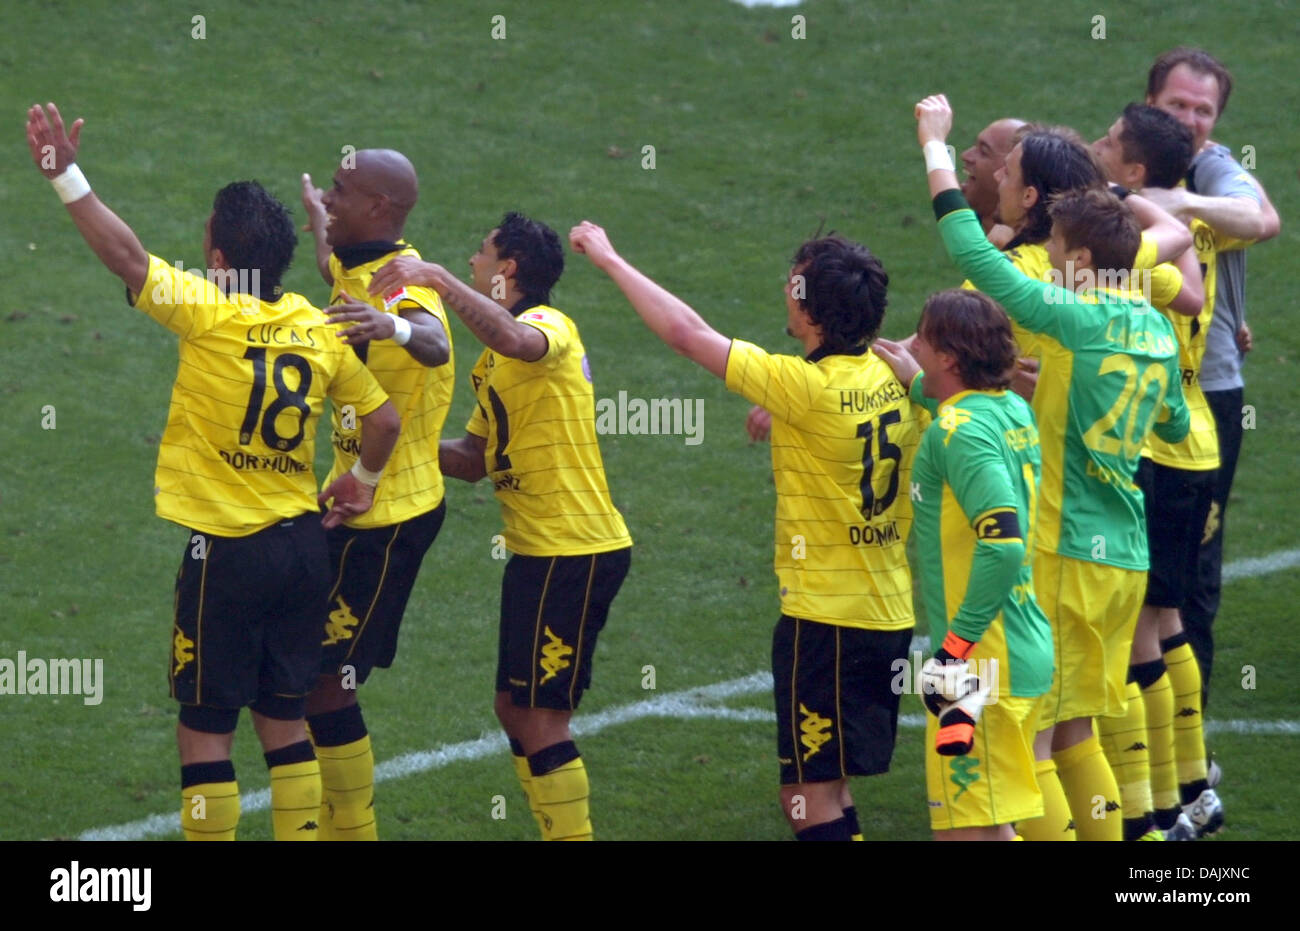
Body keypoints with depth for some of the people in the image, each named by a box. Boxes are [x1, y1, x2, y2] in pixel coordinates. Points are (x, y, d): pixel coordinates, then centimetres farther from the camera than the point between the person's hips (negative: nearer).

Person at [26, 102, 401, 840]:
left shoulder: (210, 315, -14)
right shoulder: (321, 330, 3)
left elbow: (126, 255, -21)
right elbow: (384, 418, 9)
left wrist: (67, 176, -18)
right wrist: (364, 481, 26)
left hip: (225, 552, -6)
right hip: (304, 545, 6)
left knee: (206, 729, 2)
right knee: (285, 719, 16)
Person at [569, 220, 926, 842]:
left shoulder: (808, 387, -19)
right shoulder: (892, 378, 2)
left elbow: (686, 334, -13)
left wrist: (609, 260, -1)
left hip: (825, 620, -8)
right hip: (892, 617, 8)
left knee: (810, 799, -4)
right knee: (827, 793, 17)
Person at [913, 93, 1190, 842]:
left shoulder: (1073, 318, -14)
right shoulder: (1156, 331, 7)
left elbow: (970, 251, -14)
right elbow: (1174, 426, 24)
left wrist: (935, 146, -3)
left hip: (1065, 555, -8)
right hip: (1127, 559, 8)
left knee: (1027, 738, -4)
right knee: (1075, 733, 17)